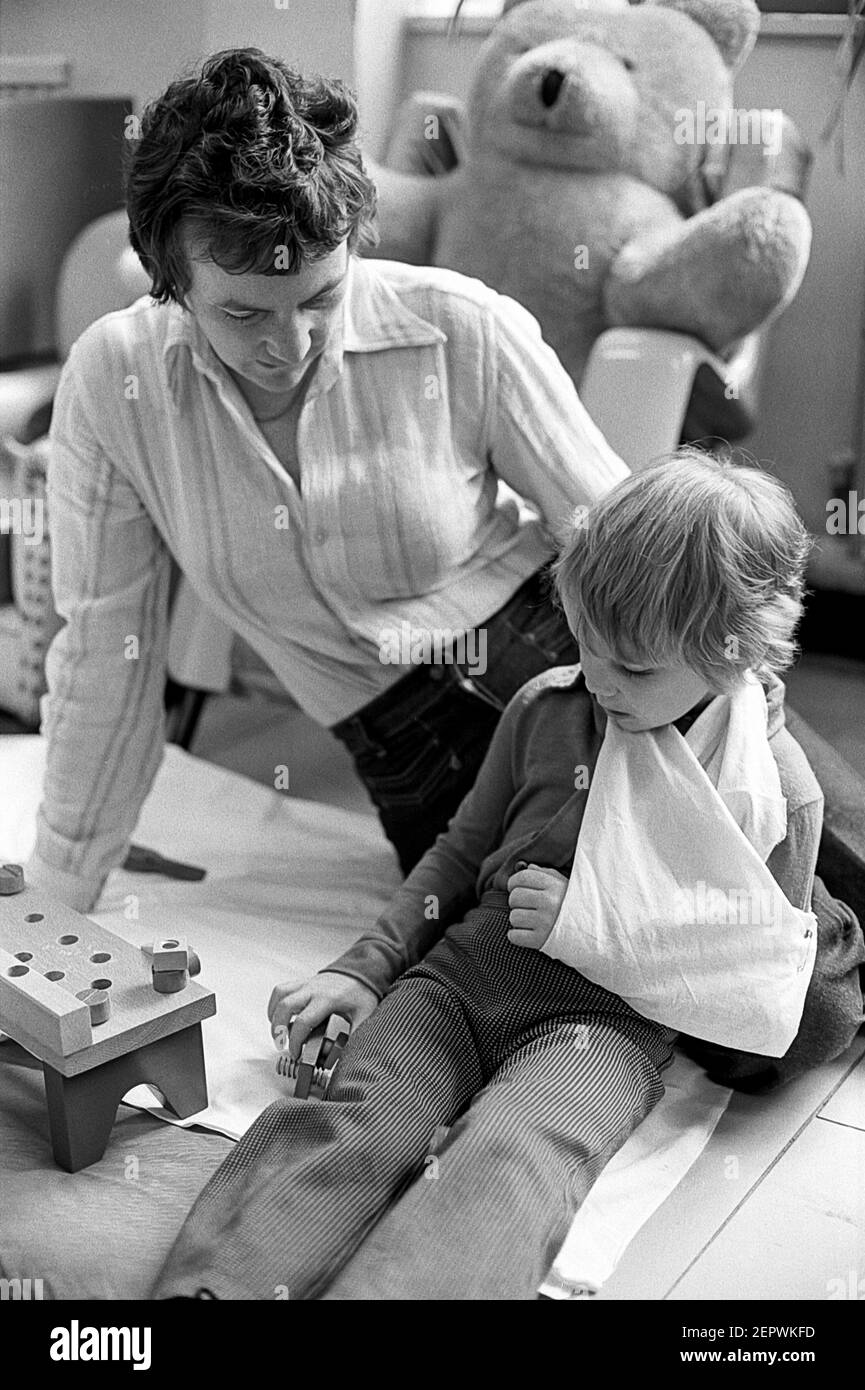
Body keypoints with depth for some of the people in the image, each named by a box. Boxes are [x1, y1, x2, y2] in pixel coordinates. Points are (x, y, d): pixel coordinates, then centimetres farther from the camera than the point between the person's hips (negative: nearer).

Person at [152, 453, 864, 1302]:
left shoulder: (776, 791, -4)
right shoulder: (545, 706, 6)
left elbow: (755, 981, 1)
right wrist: (367, 968, 8)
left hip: (602, 1025, -4)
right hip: (459, 978, 4)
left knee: (503, 1166, -34)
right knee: (350, 1123, -24)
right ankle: (205, 1289, -37)